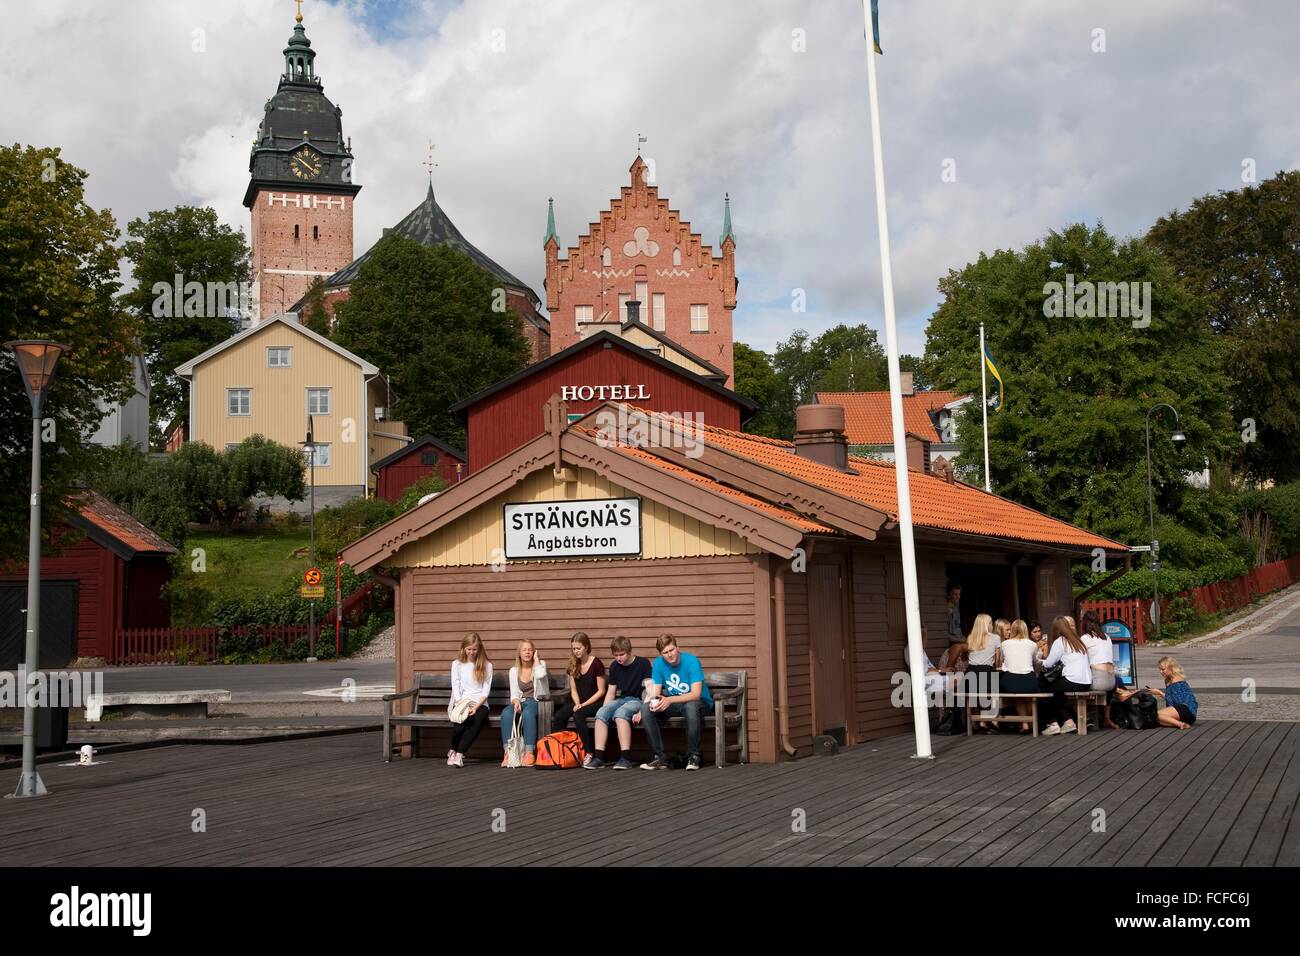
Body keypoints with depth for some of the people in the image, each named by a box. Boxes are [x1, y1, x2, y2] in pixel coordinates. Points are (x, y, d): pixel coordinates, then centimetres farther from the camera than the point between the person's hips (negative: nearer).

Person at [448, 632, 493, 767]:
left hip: (479, 703, 0)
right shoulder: (457, 664, 14)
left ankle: (459, 754, -26)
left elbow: (486, 690, 4)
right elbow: (455, 687, 5)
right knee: (461, 722, -31)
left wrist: (476, 706, -12)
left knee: (478, 720, -34)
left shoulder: (487, 665, 11)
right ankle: (453, 750, -3)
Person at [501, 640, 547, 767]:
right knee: (506, 715, -31)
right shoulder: (514, 670, 14)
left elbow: (540, 675, -20)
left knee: (527, 714, -38)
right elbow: (514, 693, 9)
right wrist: (516, 702, -14)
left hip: (536, 701, -3)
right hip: (520, 701, 3)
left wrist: (536, 658, -5)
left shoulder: (540, 664, 5)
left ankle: (530, 753, -39)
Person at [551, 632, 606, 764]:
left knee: (578, 715, -35)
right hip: (579, 702, 5)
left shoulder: (596, 664, -9)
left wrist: (584, 704, -14)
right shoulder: (573, 665, 9)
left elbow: (601, 691, -9)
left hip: (595, 702, -5)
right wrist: (577, 704, -8)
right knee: (559, 716, -23)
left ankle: (589, 753, -26)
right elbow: (573, 690, 12)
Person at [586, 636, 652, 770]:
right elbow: (611, 692, 16)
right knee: (601, 713, -25)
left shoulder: (643, 663, -7)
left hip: (637, 700, -5)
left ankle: (626, 758, -39)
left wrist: (641, 712, -22)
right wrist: (606, 709, -1)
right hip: (620, 699, 6)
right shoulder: (614, 666, 11)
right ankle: (599, 757, -27)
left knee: (620, 713, -36)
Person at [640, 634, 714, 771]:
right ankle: (660, 757, -16)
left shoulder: (691, 661, -20)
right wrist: (654, 701, -29)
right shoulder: (658, 663, -5)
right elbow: (655, 692, -4)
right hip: (673, 704, 5)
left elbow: (696, 694, -26)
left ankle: (693, 756, -25)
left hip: (700, 703, -5)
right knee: (646, 706, -19)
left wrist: (670, 700, -38)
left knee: (691, 705, -39)